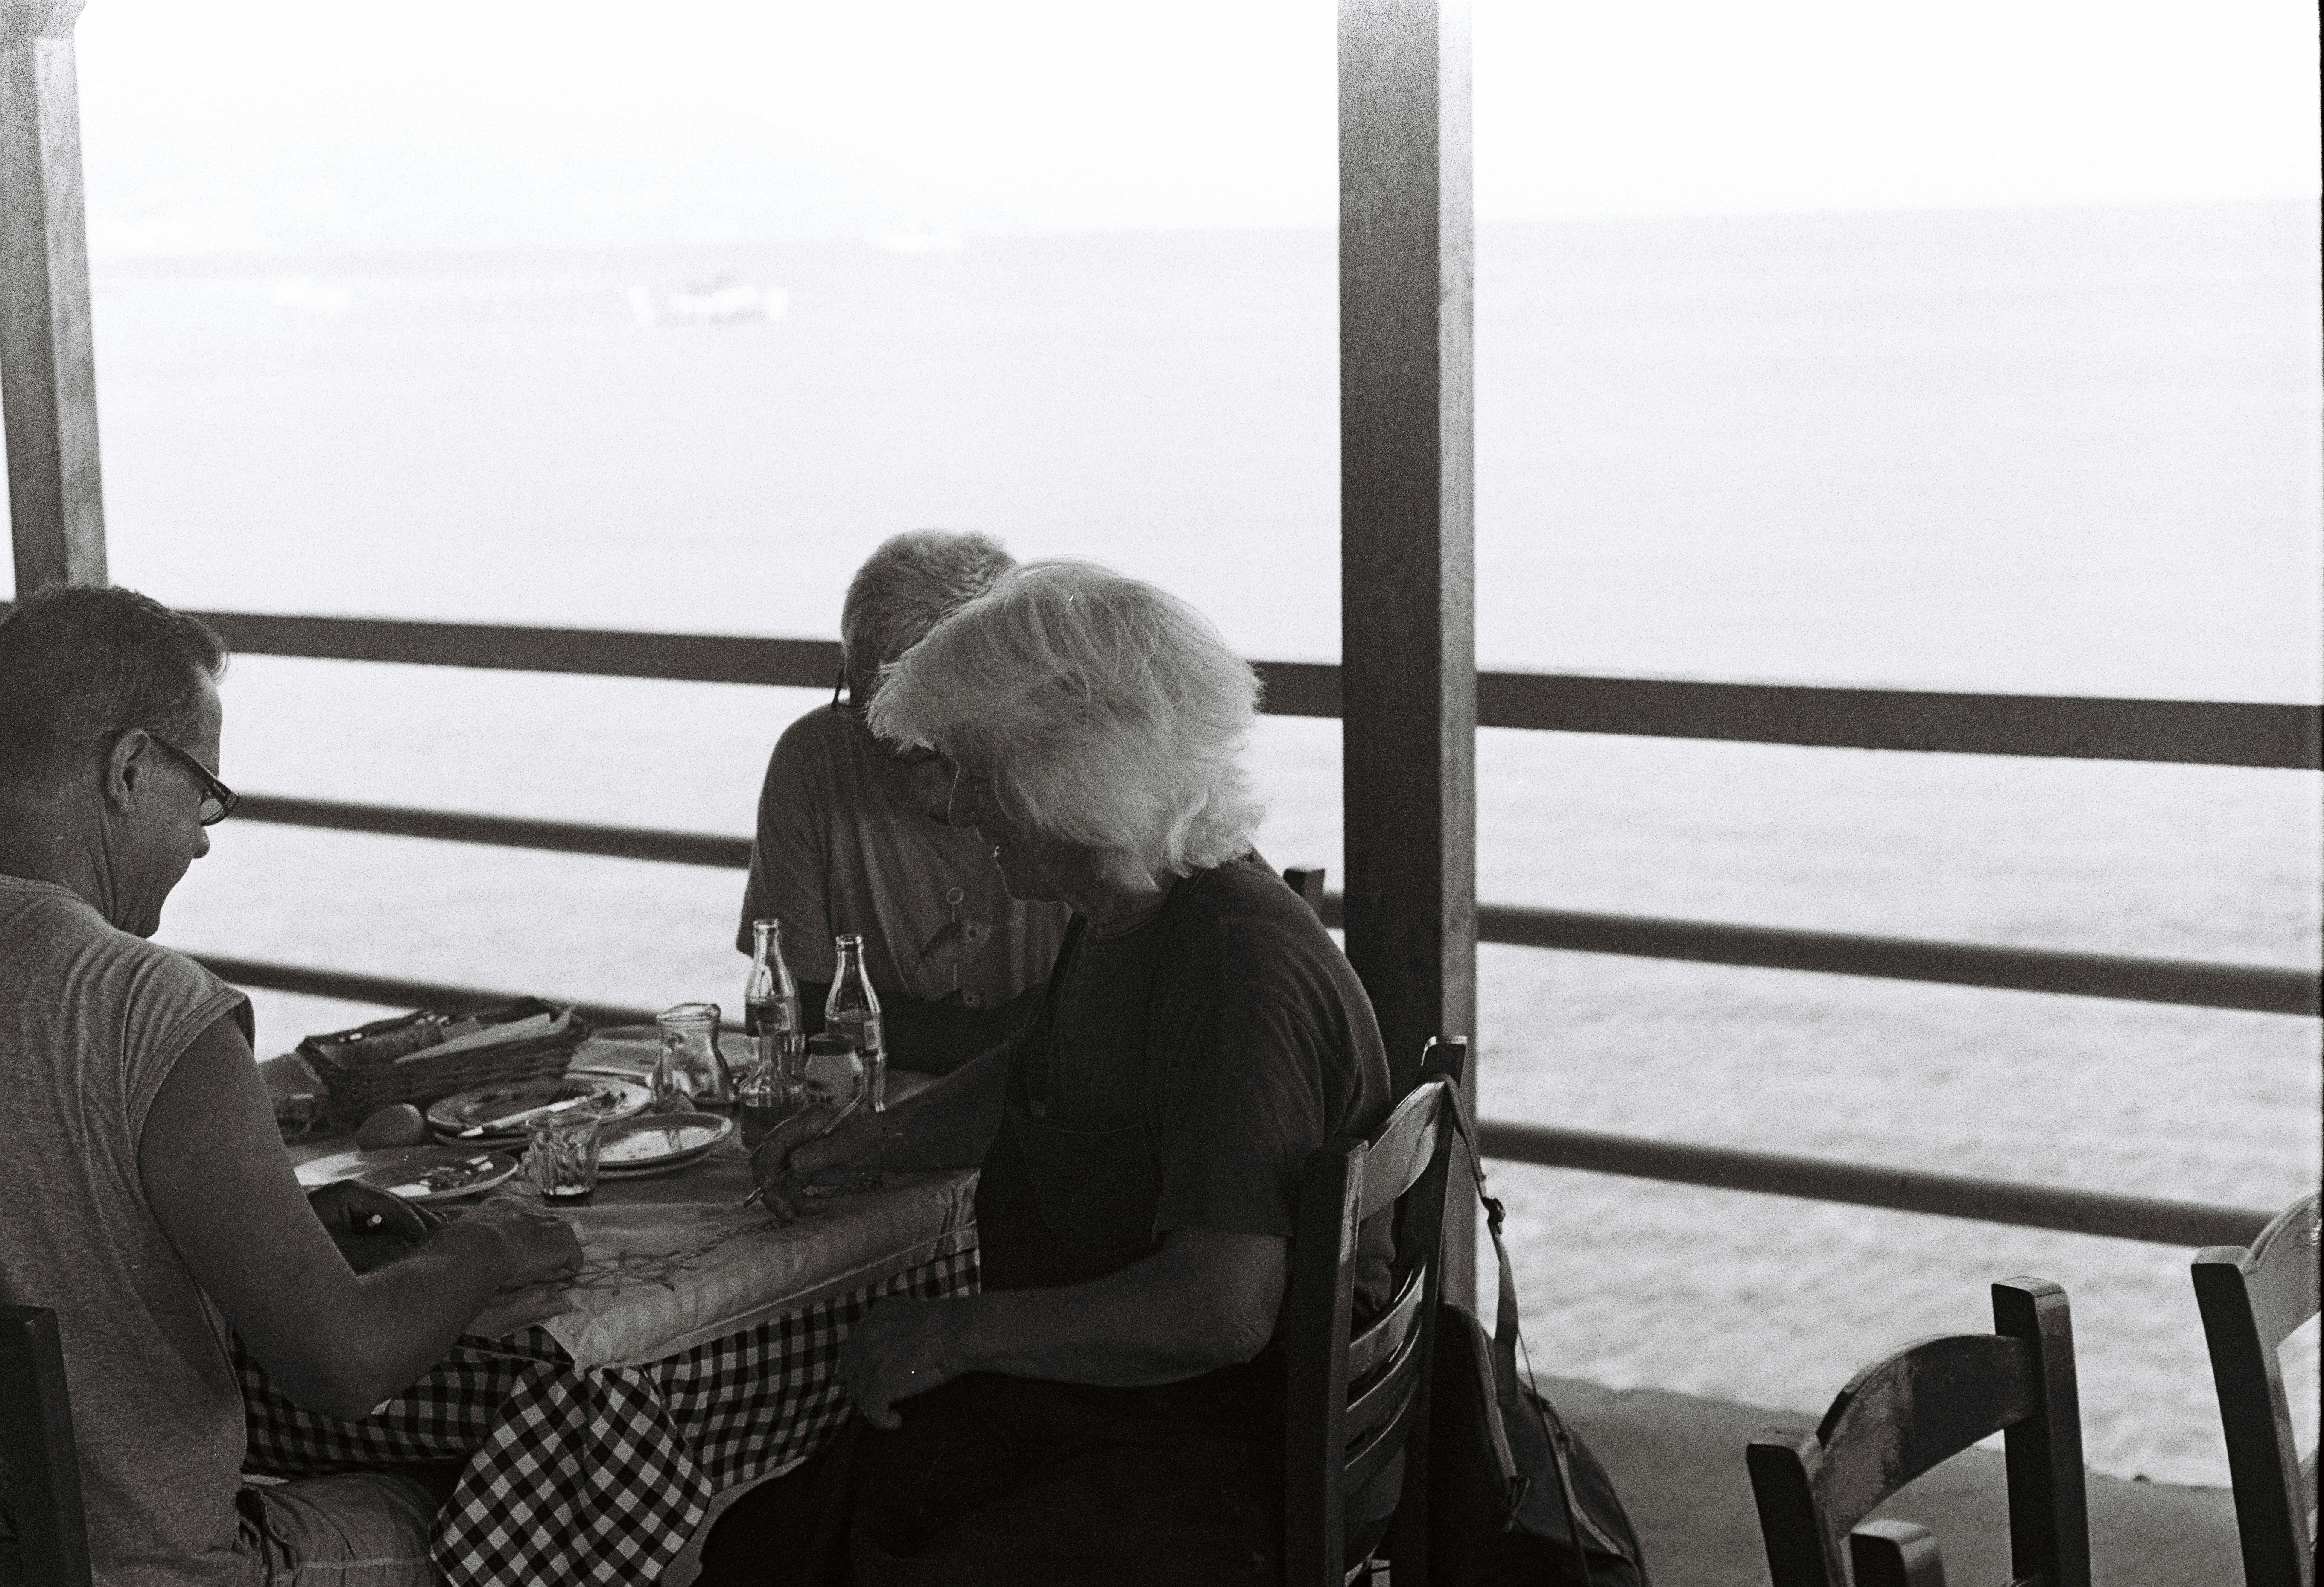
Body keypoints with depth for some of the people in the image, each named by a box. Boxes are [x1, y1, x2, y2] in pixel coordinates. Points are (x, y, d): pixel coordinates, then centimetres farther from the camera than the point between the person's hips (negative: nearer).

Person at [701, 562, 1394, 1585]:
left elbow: (1221, 1310, -32)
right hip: (1071, 1385, 9)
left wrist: (957, 1332, -23)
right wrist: (866, 1142, 15)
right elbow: (1028, 1084, 31)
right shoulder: (1116, 918, 8)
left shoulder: (1242, 971, -25)